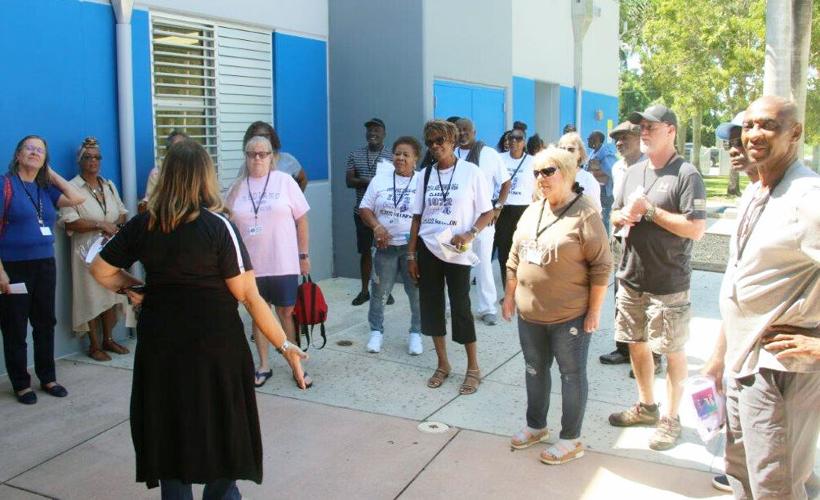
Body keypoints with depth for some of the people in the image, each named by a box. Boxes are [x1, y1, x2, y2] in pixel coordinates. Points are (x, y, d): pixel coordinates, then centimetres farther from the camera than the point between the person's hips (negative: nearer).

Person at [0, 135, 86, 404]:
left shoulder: (46, 188, 10)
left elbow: (78, 199, -1)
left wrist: (51, 174, 2)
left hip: (45, 265, 6)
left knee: (45, 323, 13)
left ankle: (47, 378, 25)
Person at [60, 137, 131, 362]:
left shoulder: (109, 185, 13)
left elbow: (122, 212, 14)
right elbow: (70, 222, -16)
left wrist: (116, 225, -7)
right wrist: (101, 225, -18)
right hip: (88, 251, -5)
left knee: (112, 294, 9)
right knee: (91, 296, -1)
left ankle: (108, 339, 22)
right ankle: (94, 345, 10)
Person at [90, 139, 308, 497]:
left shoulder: (143, 225, -2)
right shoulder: (218, 226, -15)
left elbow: (100, 270, 7)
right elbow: (249, 296, -16)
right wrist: (284, 345, -10)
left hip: (160, 345, 4)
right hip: (215, 346, -4)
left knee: (169, 432, 18)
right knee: (223, 435, 16)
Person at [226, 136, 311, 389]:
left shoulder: (285, 181, -2)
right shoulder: (237, 187, 4)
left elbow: (301, 220, 0)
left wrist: (304, 255, -1)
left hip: (283, 263, -2)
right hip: (250, 264, 2)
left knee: (286, 313, 6)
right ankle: (263, 366, 23)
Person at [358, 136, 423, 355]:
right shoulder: (380, 180, 4)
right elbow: (364, 209, 5)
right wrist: (377, 226, -12)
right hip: (386, 246, 2)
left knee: (417, 292, 5)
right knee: (379, 291, 8)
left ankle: (416, 333, 20)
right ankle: (376, 331, 23)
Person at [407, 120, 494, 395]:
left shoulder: (471, 172, -5)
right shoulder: (425, 174, 6)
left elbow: (487, 212, -3)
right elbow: (417, 217, 9)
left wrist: (469, 234, -20)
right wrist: (411, 254, 6)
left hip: (456, 253, -4)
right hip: (427, 250, 4)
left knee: (460, 308, -1)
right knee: (431, 305, 8)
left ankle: (473, 368, 15)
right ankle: (442, 364, 25)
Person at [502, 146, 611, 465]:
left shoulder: (585, 214, -14)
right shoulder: (532, 211, 7)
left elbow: (601, 266, -14)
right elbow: (515, 256, 13)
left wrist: (594, 310, -14)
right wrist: (510, 295, 13)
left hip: (570, 316, -7)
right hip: (529, 313, 7)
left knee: (571, 375, 8)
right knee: (535, 370, 19)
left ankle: (571, 439, 22)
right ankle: (535, 425, 38)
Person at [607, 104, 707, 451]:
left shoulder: (686, 175, -12)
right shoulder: (633, 172, 9)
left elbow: (697, 229, -20)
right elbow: (614, 216, 19)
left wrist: (649, 210, -19)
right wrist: (623, 216, -5)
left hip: (668, 284, -7)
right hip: (631, 278, 7)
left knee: (672, 351, 6)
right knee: (636, 344, 17)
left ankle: (670, 418, 22)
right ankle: (646, 406, 36)